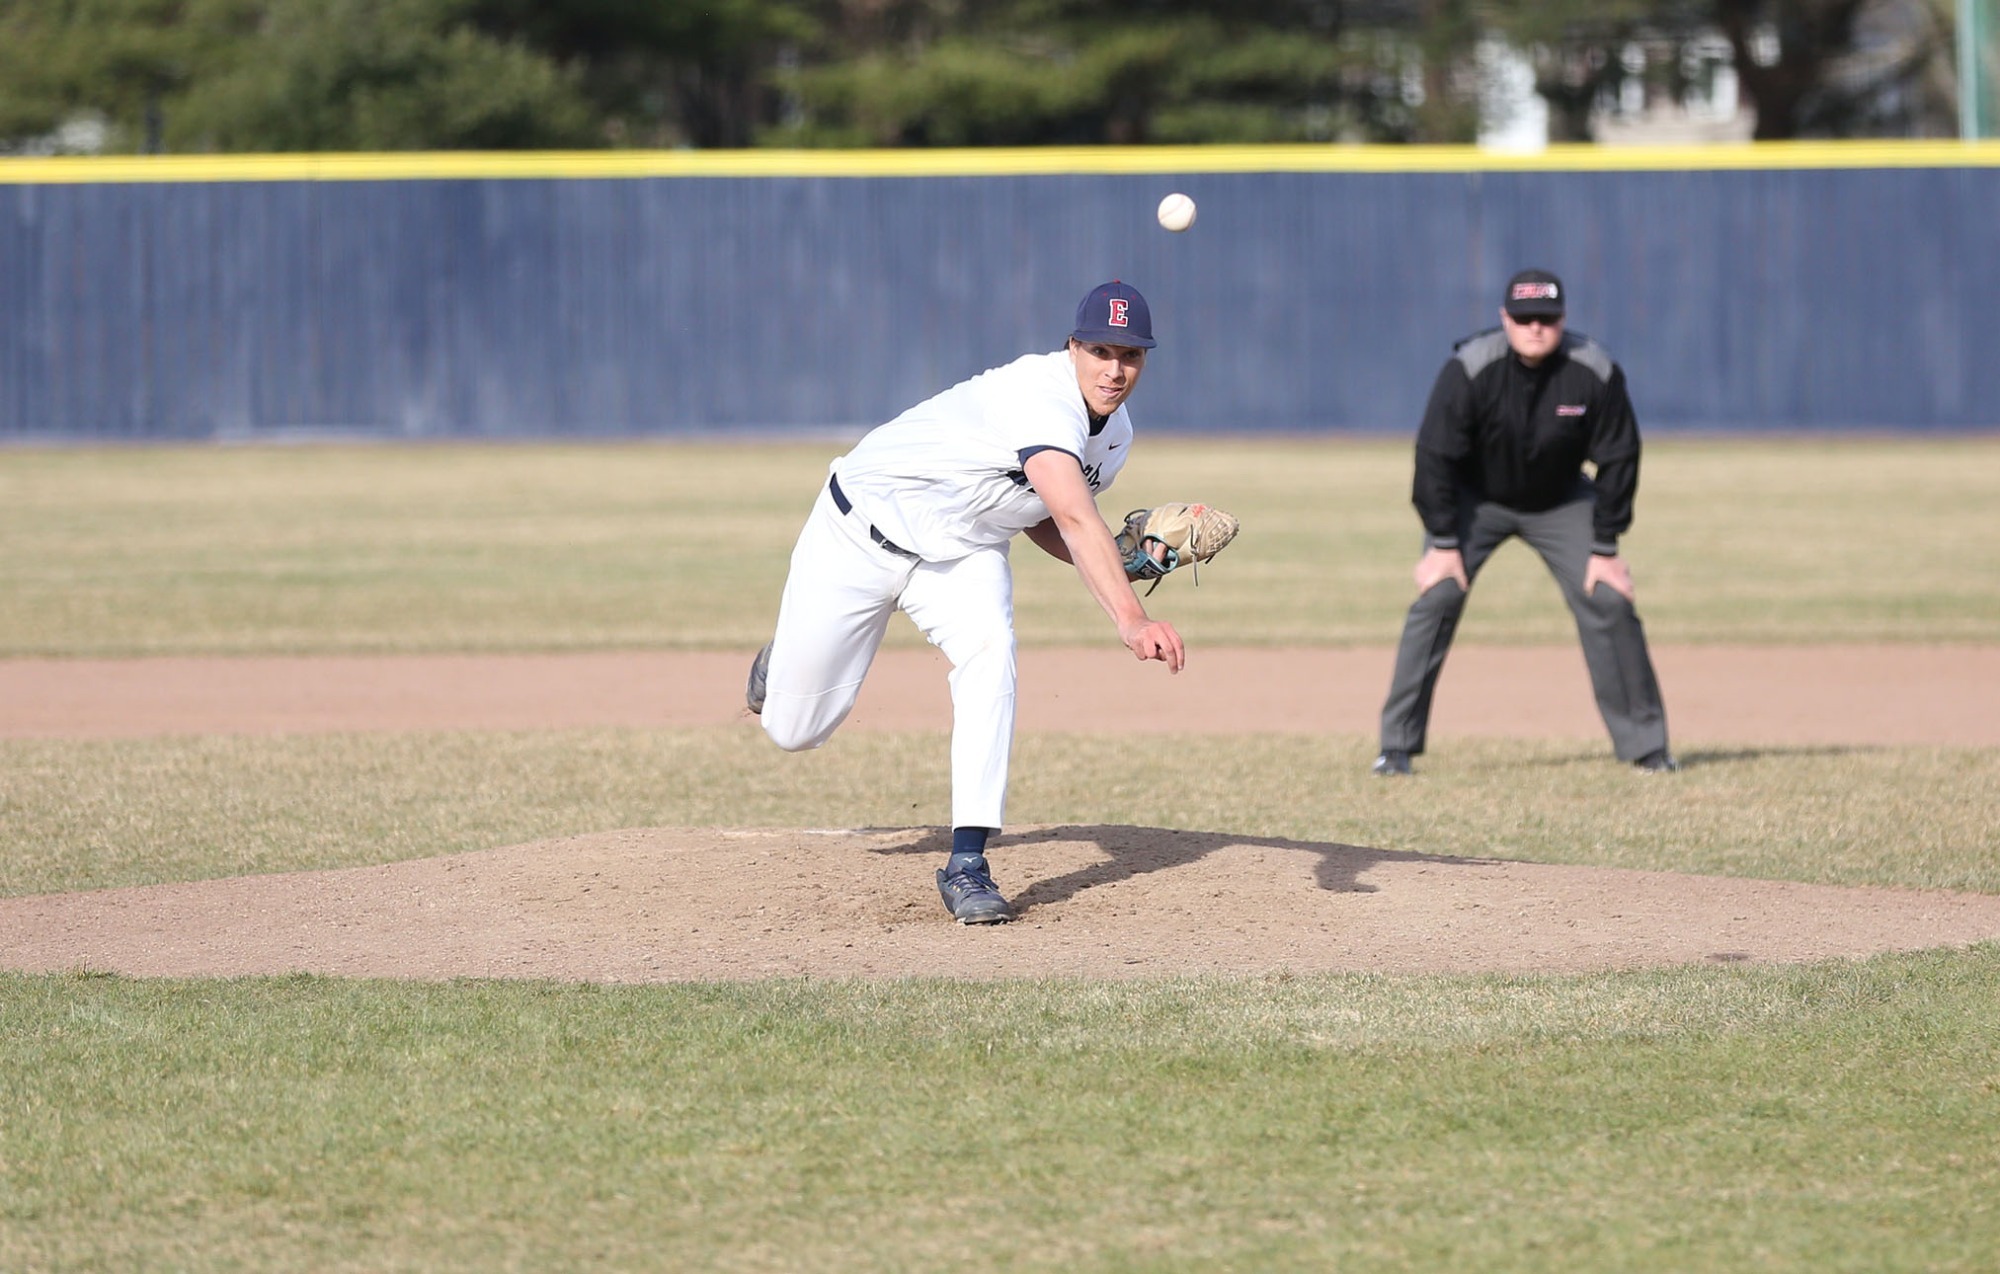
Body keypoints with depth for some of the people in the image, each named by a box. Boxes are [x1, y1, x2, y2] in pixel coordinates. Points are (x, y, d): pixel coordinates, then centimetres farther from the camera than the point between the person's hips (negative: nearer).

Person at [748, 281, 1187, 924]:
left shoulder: (1114, 434, -5)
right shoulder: (1040, 396, -34)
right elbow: (1076, 519, -48)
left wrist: (1125, 564, -10)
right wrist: (1129, 617, -61)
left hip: (961, 556, 6)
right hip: (861, 531, -6)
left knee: (990, 648, -28)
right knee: (795, 729, 3)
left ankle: (967, 864, -27)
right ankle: (781, 666, 44)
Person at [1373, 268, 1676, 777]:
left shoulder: (1595, 374, -22)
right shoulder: (1470, 369, -27)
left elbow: (1618, 460, -12)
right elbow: (1436, 454, -20)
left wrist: (1605, 547, -12)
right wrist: (1443, 541, -20)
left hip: (1561, 502, 2)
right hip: (1475, 499, -2)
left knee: (1608, 601, -9)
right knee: (1436, 598, -17)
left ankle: (1644, 743, 2)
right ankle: (1397, 746, -9)